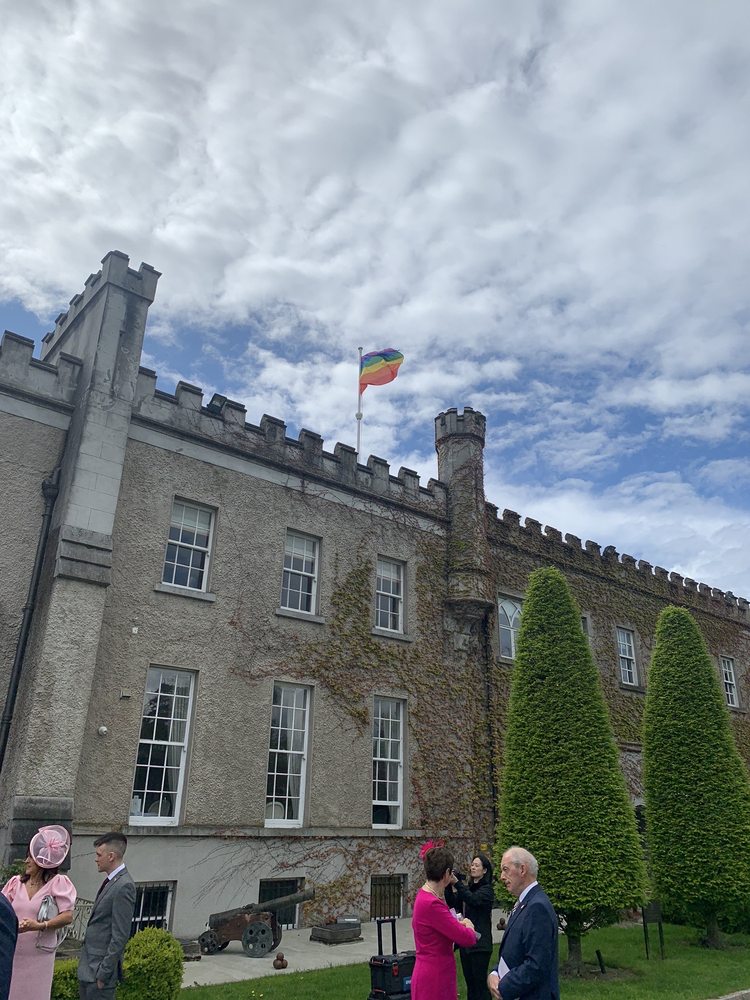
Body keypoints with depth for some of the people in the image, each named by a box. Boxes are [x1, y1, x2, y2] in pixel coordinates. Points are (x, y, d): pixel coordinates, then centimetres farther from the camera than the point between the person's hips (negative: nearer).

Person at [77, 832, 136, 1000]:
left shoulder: (123, 886, -21)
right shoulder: (110, 881, 9)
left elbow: (120, 936, -21)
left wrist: (103, 973, -18)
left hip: (100, 967, -9)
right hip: (87, 967, 9)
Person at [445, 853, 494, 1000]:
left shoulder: (487, 889, -8)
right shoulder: (467, 887, 11)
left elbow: (473, 899, -26)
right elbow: (452, 903, 2)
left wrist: (457, 883, -32)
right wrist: (449, 885, -14)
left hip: (480, 943, -7)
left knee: (480, 982, -3)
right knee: (469, 981, 14)